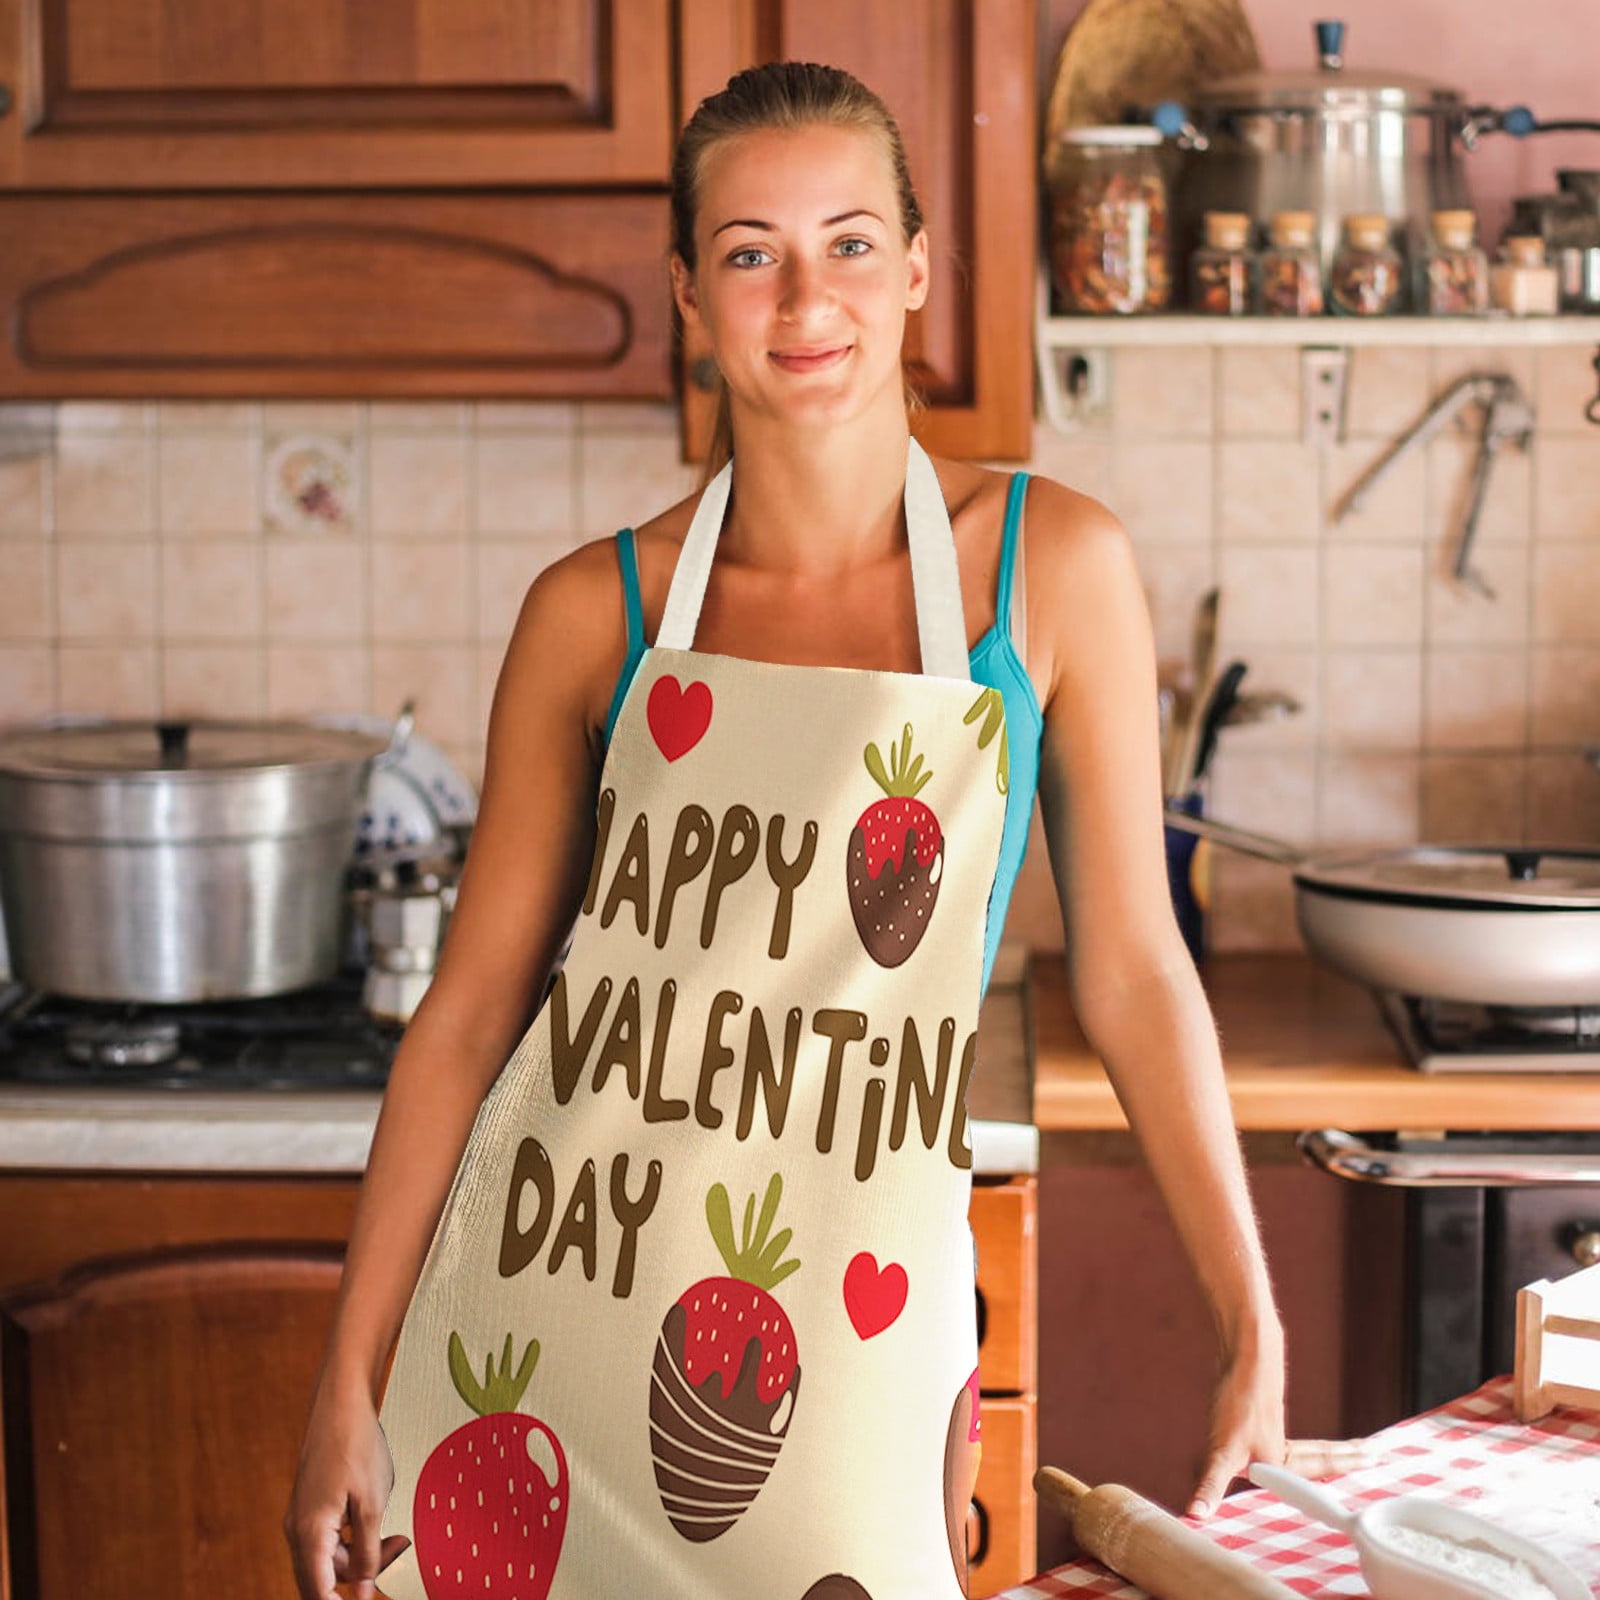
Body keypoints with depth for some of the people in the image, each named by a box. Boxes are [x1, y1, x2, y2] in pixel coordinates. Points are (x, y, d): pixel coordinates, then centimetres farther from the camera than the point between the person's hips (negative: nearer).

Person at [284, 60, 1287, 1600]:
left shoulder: (1051, 565, -3)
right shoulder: (597, 608, -1)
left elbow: (1130, 975, 1)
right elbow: (473, 1002, 2)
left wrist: (1251, 1329, 0)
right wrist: (348, 1383, 1)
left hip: (854, 1332, -1)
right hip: (546, 1304, 1)